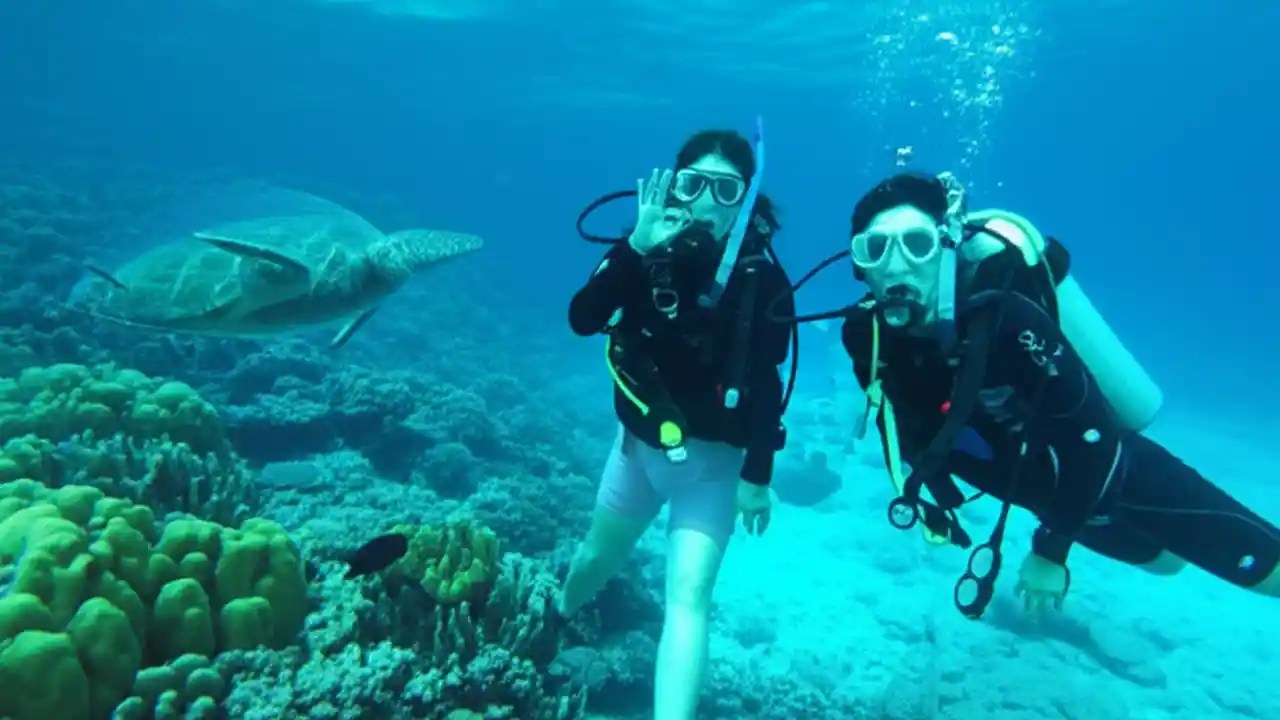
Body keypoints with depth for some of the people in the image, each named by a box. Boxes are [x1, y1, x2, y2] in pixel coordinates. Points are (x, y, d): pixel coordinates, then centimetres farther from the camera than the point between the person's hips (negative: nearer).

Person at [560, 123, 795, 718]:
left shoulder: (763, 279, -16)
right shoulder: (651, 250, -11)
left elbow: (767, 387, -14)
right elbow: (582, 320, -25)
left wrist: (756, 476, -15)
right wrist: (636, 247, -36)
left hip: (712, 460, -3)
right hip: (638, 442, 3)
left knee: (687, 595, -15)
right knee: (599, 555, 24)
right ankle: (552, 627, 56)